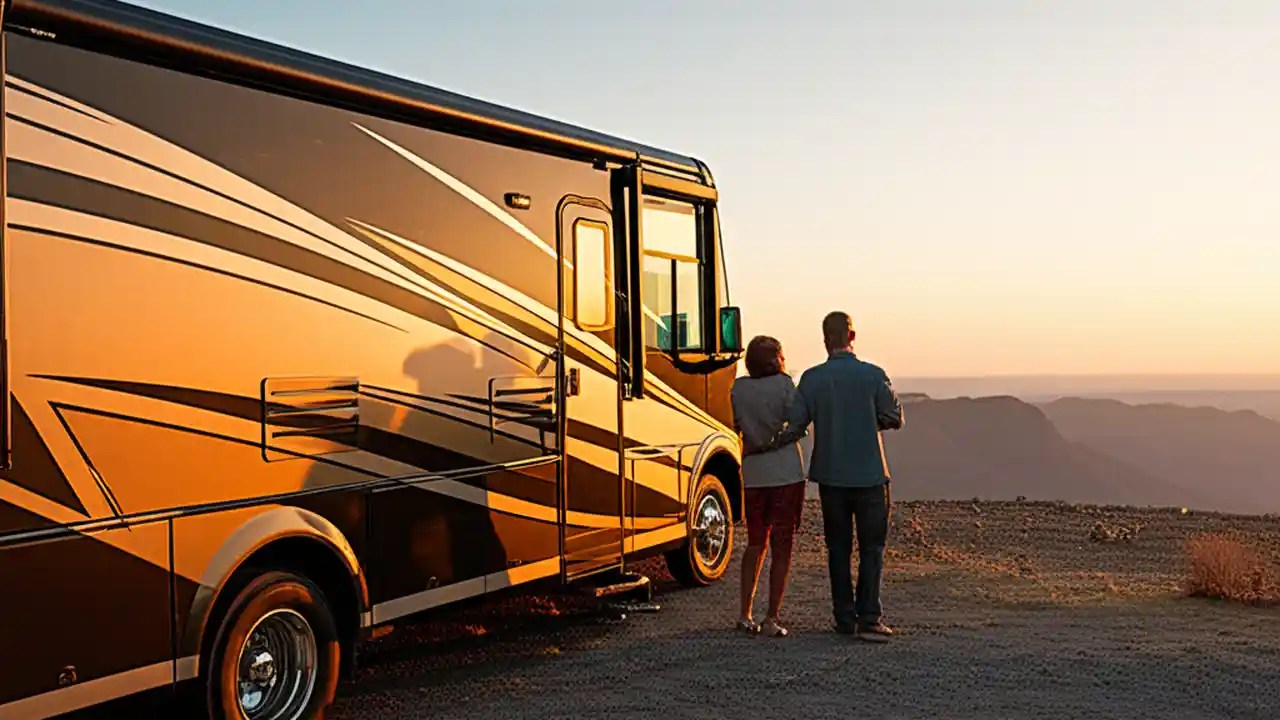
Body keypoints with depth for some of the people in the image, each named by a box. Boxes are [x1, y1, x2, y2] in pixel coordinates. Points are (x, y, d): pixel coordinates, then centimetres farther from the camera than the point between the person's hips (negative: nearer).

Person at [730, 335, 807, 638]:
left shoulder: (738, 388, 3)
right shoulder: (783, 384, -8)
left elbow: (738, 426, 9)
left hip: (753, 474, 4)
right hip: (786, 473, -4)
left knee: (755, 543, 17)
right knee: (781, 547, 3)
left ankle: (745, 615, 16)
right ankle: (772, 618, 3)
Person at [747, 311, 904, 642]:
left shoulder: (812, 379, -4)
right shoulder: (873, 376, -9)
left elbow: (794, 427, -5)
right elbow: (893, 419, -1)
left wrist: (762, 448, 9)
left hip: (830, 476, 2)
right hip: (869, 475, -2)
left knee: (838, 547, 12)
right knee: (871, 547, 6)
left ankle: (845, 618, 15)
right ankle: (869, 619, 0)